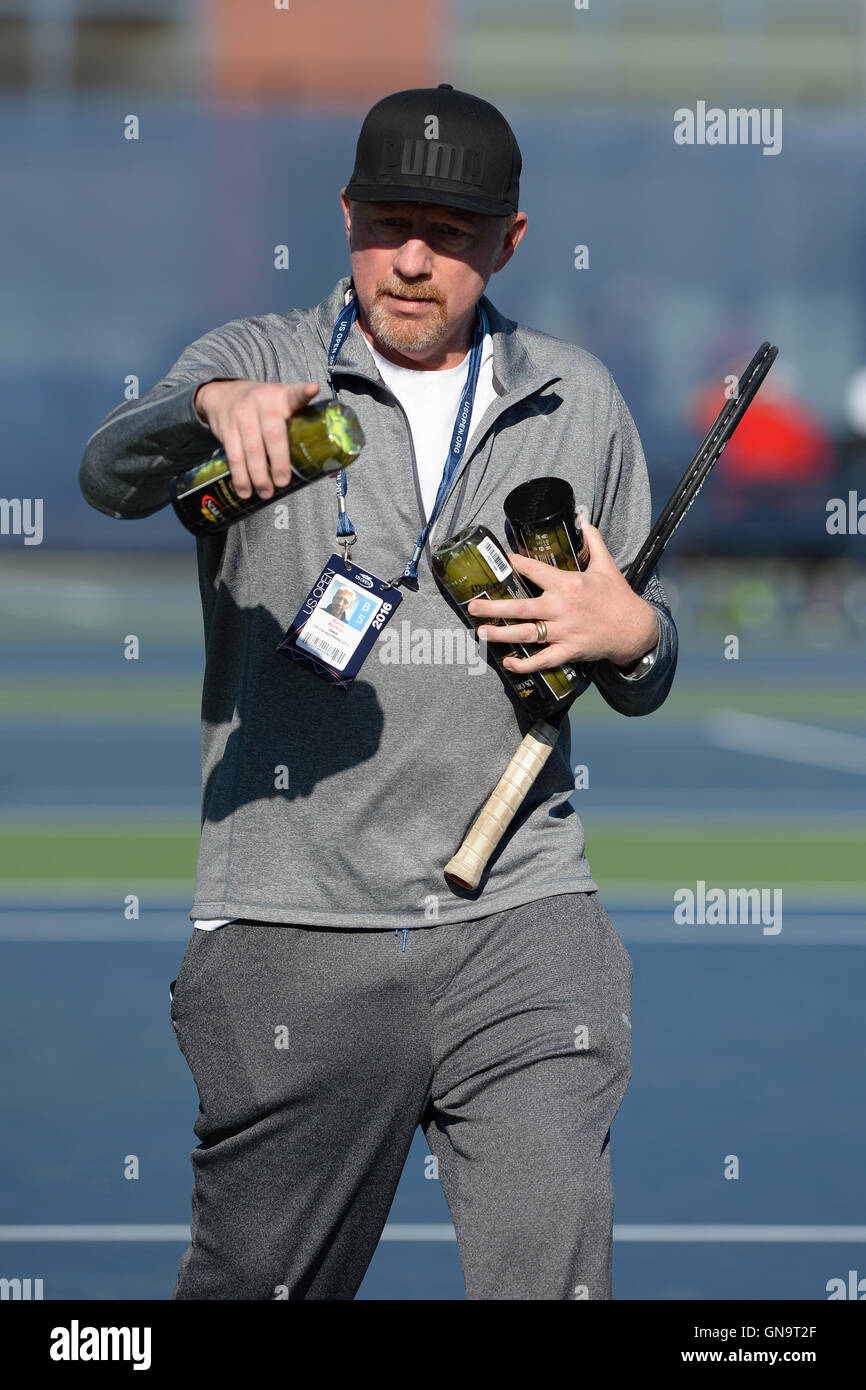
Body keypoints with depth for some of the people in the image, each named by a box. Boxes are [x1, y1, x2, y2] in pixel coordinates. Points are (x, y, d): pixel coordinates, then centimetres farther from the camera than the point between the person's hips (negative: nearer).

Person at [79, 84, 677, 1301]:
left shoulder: (578, 402, 13)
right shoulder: (260, 365, 4)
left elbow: (648, 676, 22)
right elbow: (112, 474, -17)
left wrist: (629, 632, -2)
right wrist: (213, 407, -38)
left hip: (521, 926, 2)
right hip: (294, 927, -2)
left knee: (553, 1279, -9)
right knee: (260, 1283, 5)